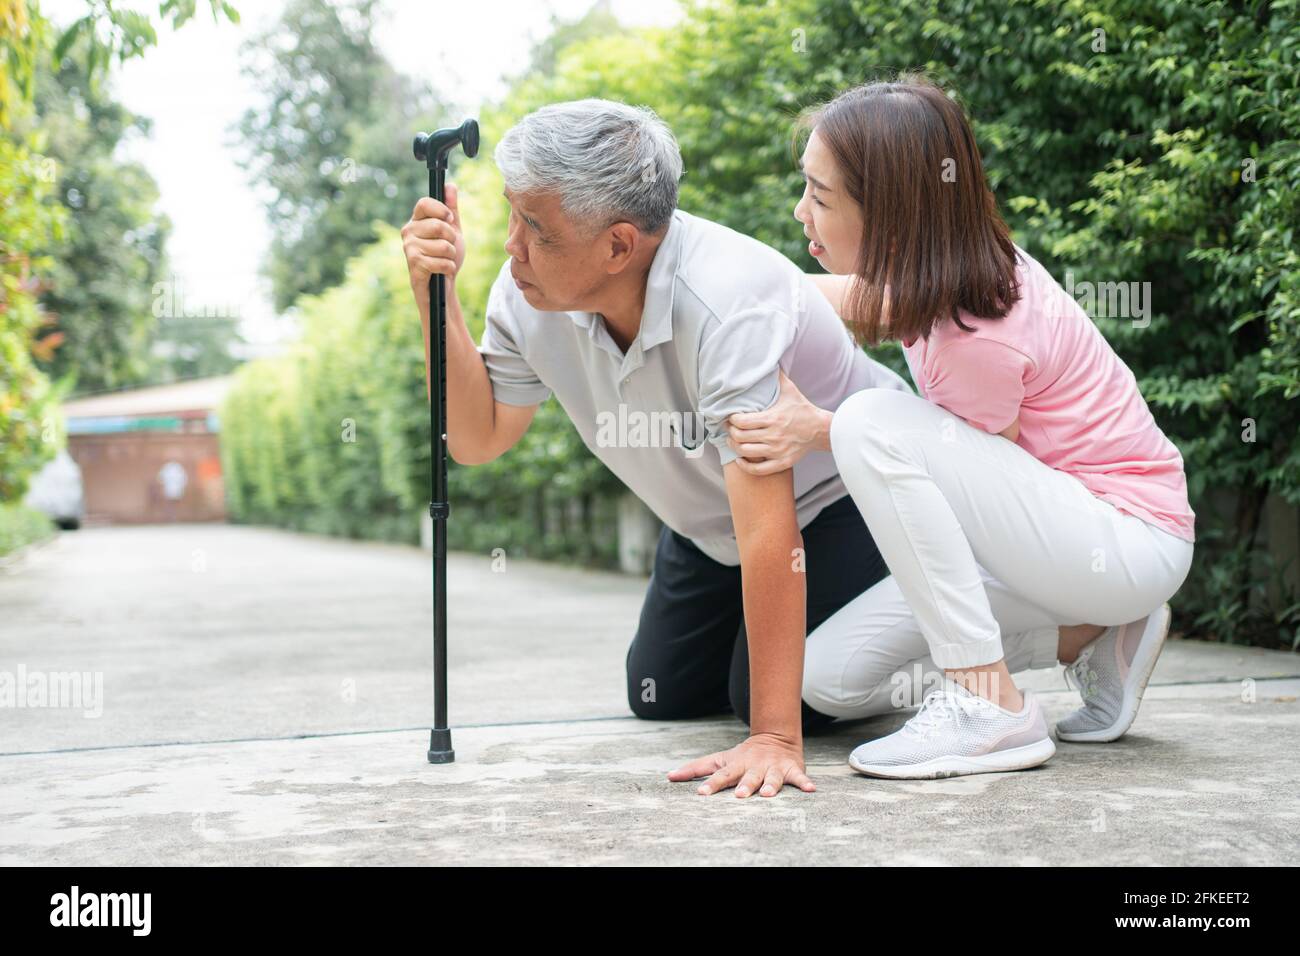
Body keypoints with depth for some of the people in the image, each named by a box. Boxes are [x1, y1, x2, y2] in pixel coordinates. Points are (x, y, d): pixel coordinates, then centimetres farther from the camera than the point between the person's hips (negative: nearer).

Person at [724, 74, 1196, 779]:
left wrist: (820, 431, -22)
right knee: (827, 677, -2)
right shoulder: (933, 268, -4)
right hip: (1049, 525, 9)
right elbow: (851, 297, 19)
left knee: (872, 423, -29)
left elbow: (979, 472, -13)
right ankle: (1088, 638, 10)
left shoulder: (978, 337, -28)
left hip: (1132, 541, -8)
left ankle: (990, 706, -22)